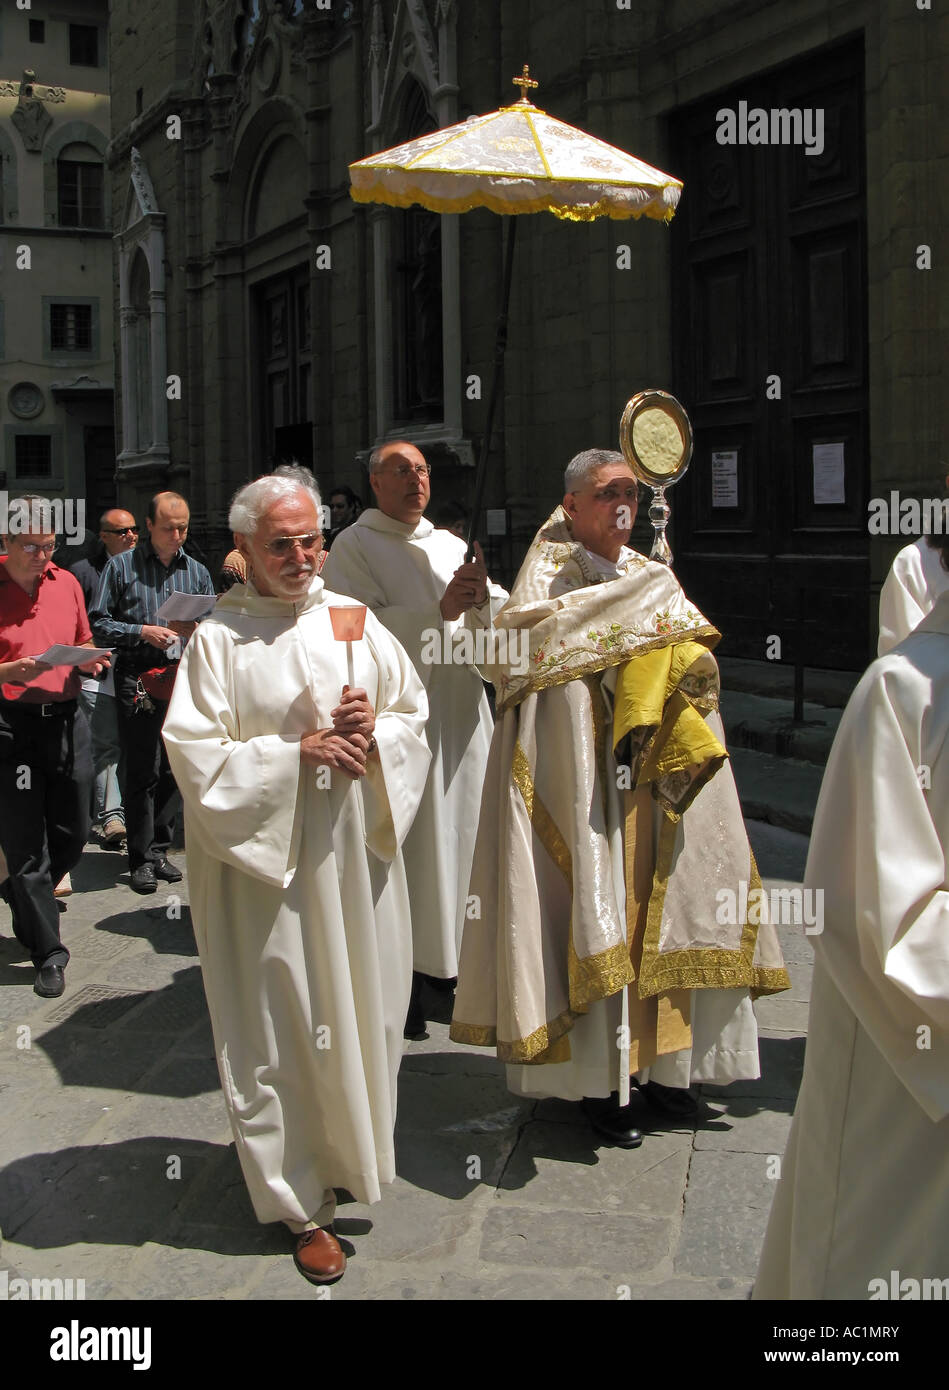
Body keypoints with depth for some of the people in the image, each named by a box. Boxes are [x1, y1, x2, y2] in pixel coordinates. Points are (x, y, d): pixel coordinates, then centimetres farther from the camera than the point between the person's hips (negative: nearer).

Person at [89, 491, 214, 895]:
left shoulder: (196, 571, 15)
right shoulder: (121, 566, 5)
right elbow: (99, 622, 0)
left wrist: (196, 630, -6)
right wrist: (143, 632, -12)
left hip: (184, 677, 4)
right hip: (138, 680, -3)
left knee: (174, 769, 6)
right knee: (143, 770, -4)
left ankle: (159, 849, 19)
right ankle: (141, 858, 4)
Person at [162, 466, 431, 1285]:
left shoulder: (355, 620, 7)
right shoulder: (218, 639, -6)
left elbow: (415, 717, 10)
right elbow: (197, 755, -11)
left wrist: (374, 729, -11)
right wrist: (297, 753, -18)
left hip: (356, 849, 4)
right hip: (265, 857, -4)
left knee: (362, 1010, 12)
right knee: (283, 1026, 3)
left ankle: (349, 1154, 35)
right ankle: (302, 1203, 15)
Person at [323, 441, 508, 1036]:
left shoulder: (451, 544, 17)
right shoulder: (355, 546, 1)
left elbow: (502, 618, 9)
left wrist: (481, 598, -13)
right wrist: (440, 613, -21)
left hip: (461, 710, 6)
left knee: (460, 829, 7)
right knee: (405, 844, -4)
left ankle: (451, 955, 21)